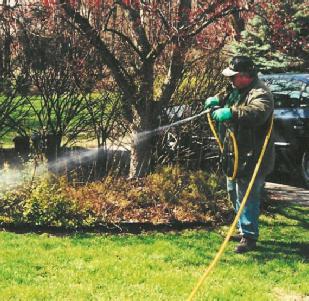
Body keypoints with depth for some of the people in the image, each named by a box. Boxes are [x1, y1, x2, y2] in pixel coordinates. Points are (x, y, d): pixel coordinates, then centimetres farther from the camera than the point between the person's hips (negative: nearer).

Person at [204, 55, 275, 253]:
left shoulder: (260, 93, -20)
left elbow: (258, 113, -38)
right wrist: (217, 100, 4)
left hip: (252, 157, -10)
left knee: (246, 197, -9)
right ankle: (242, 228, 36)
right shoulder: (239, 90, 12)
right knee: (234, 193, 20)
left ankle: (249, 237, -1)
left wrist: (231, 112, -44)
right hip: (235, 155, 10)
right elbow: (229, 98, 28)